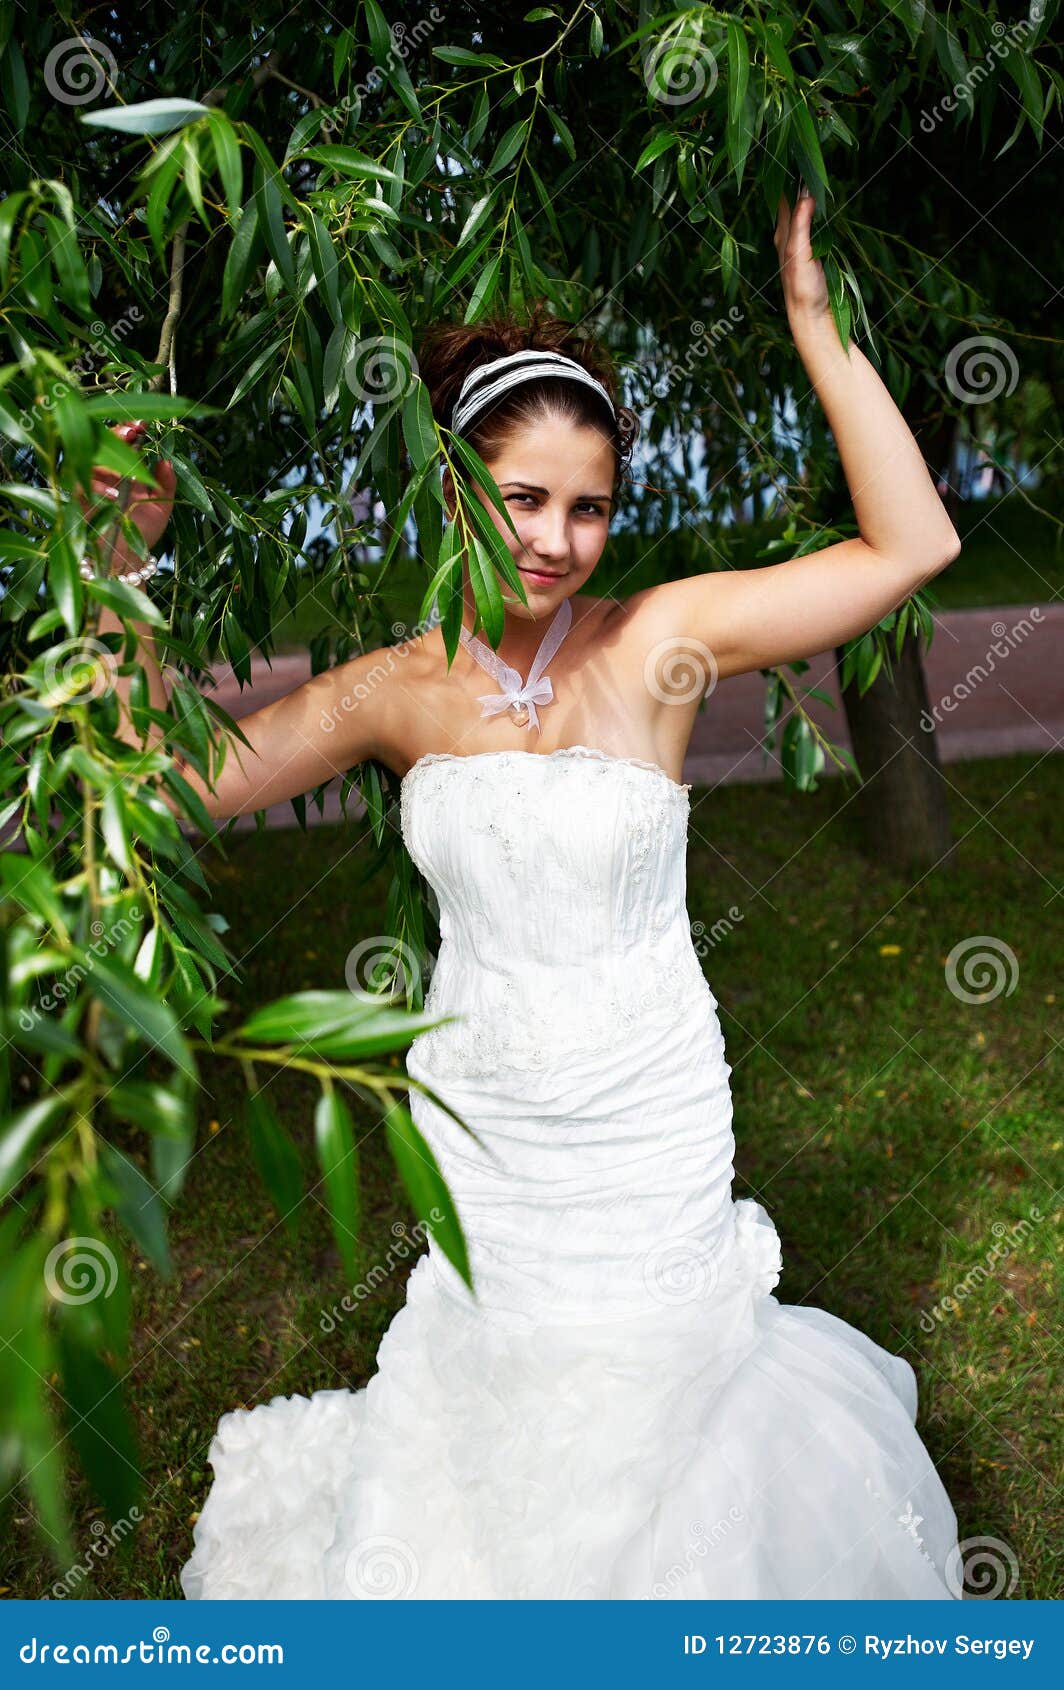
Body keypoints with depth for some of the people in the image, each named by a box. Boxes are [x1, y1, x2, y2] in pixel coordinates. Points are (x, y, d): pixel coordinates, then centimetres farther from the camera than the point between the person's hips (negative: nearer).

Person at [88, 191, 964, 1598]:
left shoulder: (658, 641, -12)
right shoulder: (399, 691, -5)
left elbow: (914, 542, -16)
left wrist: (814, 322, -18)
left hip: (645, 1115, -2)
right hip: (478, 1116, 2)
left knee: (651, 1375, 18)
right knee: (497, 1354, 23)